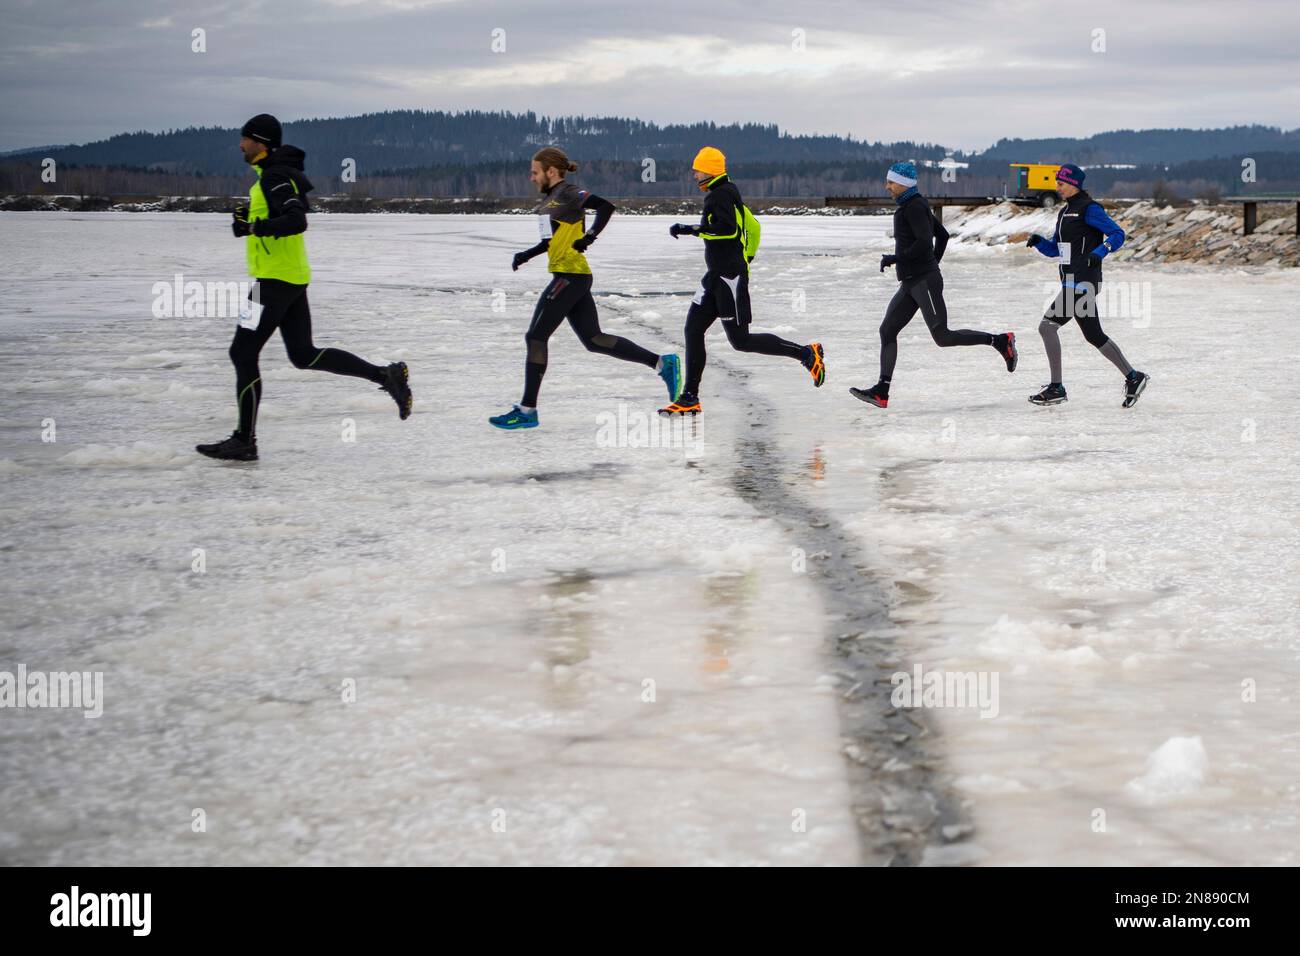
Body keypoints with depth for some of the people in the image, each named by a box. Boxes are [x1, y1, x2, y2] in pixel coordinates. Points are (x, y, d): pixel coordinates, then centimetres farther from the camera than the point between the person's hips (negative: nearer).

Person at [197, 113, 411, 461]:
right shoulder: (279, 173, 16)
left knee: (243, 354, -4)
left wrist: (254, 227, -35)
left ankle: (244, 442, -1)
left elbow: (296, 221, -27)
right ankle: (387, 377, 6)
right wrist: (250, 216, 13)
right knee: (304, 355, 12)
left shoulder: (275, 176, -15)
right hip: (294, 277, 10)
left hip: (275, 280, -10)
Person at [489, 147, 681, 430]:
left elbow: (605, 206, -22)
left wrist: (589, 236, -23)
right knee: (594, 340, 8)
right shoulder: (551, 198, 18)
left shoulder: (568, 194, -10)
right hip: (572, 278, 10)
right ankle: (663, 364, 8)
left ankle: (527, 411, -2)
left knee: (535, 337, -6)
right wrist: (526, 255, 20)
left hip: (570, 276, -10)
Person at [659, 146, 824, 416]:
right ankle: (690, 398, 5)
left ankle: (807, 354, 1)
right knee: (693, 329, 4)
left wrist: (689, 229, -23)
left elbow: (729, 229, -26)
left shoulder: (721, 194, -13)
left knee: (740, 340, -7)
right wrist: (745, 259, 27)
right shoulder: (723, 193, 18)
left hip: (729, 277, -10)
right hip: (716, 276, 10)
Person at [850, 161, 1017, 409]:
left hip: (924, 281, -10)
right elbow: (942, 235, 26)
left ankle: (1000, 341, -4)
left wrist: (896, 258, -18)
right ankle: (881, 392, -2)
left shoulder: (914, 207, -12)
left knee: (942, 337, -13)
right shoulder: (910, 206, 18)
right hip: (910, 283, 10)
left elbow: (924, 242, -23)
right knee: (887, 330, 2)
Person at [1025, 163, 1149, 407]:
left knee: (1048, 326, -10)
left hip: (1082, 283, -10)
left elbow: (1118, 234, -12)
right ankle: (1133, 378, 18)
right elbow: (1054, 250, 21)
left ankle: (1056, 388, -6)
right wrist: (1038, 241, 1)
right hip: (1071, 284, 10)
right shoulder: (1064, 212, 18)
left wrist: (1100, 251, -27)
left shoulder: (1089, 209, -9)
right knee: (1095, 335, 12)